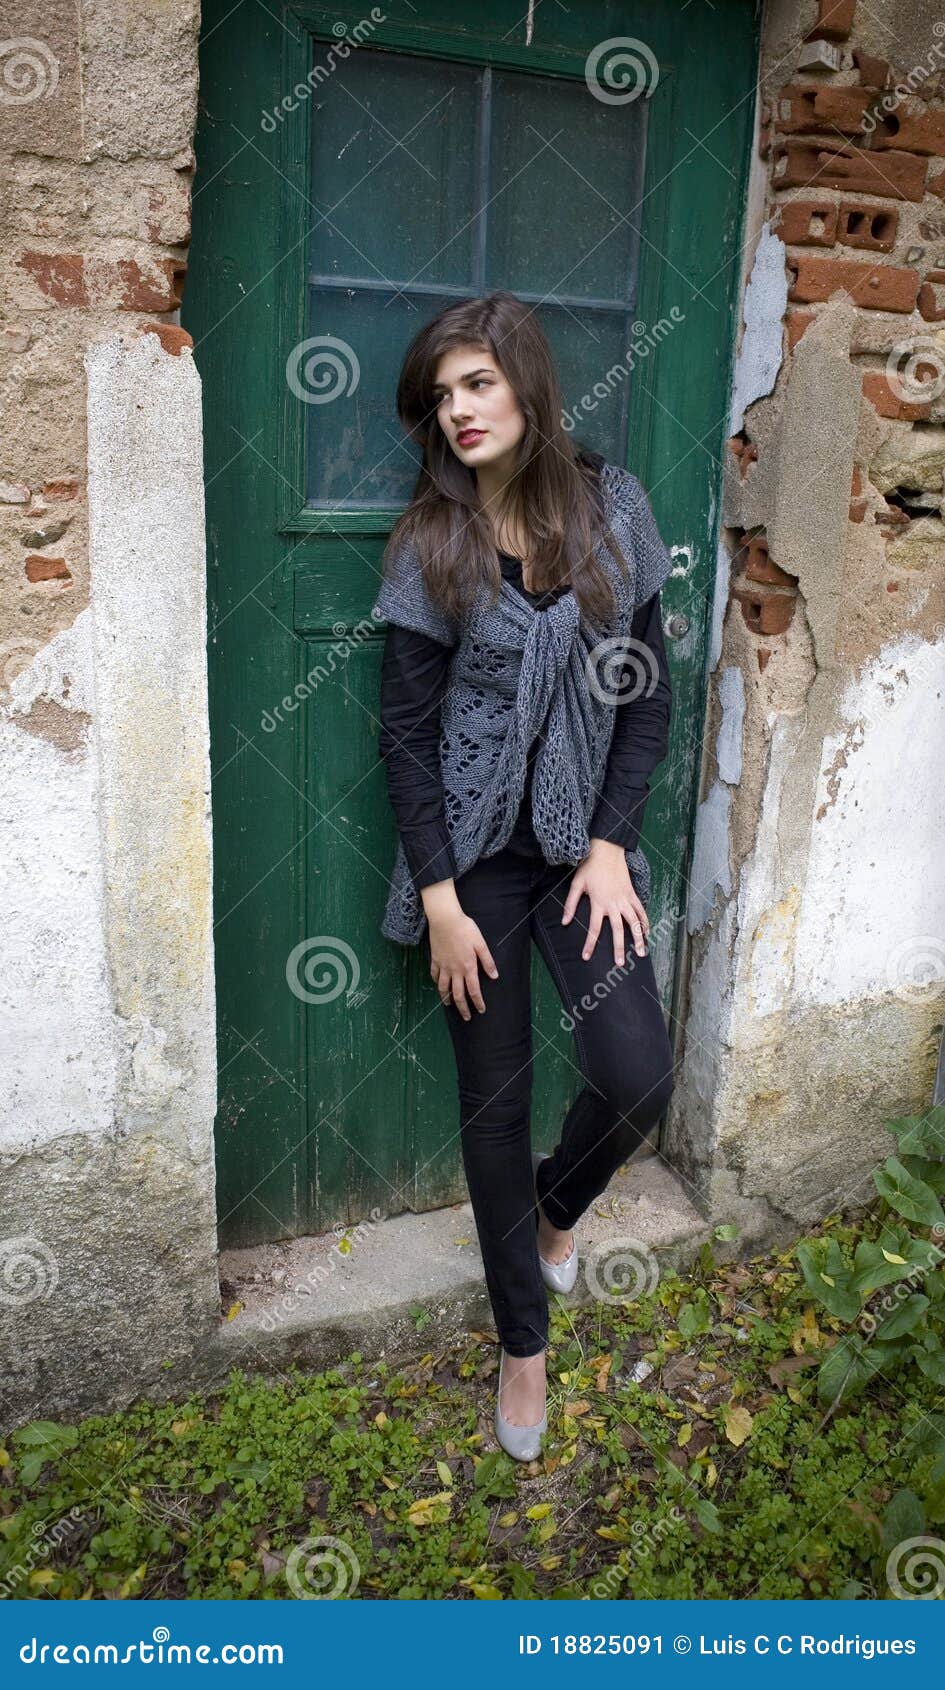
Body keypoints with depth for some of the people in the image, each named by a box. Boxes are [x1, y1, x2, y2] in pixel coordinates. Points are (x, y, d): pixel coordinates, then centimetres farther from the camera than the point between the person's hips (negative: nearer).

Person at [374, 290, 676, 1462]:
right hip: (474, 853, -1)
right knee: (495, 1099, 6)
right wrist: (439, 900, -11)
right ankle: (522, 1340, 28)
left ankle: (555, 1203, 27)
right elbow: (406, 732, -6)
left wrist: (611, 845, -7)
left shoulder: (613, 508, -2)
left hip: (583, 843, 2)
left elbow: (646, 695, 1)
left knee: (639, 1072, -10)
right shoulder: (430, 543, -6)